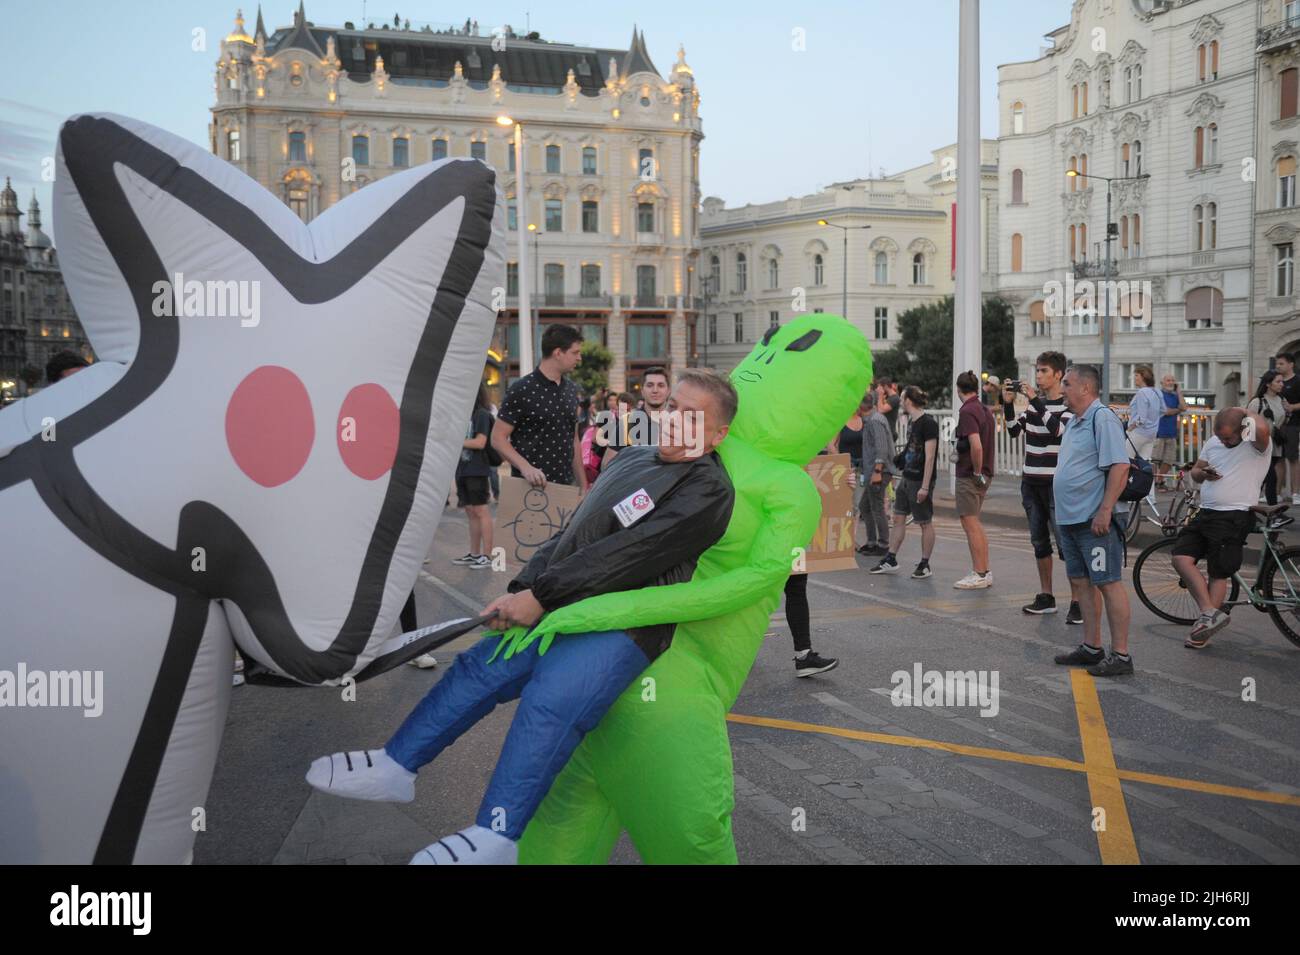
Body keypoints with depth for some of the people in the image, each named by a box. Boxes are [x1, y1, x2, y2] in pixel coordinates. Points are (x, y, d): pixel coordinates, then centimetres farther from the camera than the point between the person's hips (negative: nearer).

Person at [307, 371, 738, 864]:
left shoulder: (706, 490, -10)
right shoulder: (632, 459, 16)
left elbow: (625, 556, -19)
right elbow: (568, 535, 22)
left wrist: (541, 595, -19)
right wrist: (522, 590, 10)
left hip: (619, 629, -8)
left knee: (548, 703, -27)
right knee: (477, 668, 7)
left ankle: (495, 837, -21)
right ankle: (395, 766, 20)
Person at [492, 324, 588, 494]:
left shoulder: (571, 390, 12)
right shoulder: (522, 390, -8)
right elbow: (498, 438, -9)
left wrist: (583, 486, 14)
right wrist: (525, 467, -24)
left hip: (565, 486, 6)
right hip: (530, 486, -6)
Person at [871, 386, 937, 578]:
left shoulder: (928, 424, -17)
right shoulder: (911, 421, 10)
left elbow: (930, 457, -20)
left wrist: (925, 486, -22)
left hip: (920, 481, -9)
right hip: (906, 478, 9)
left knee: (925, 523, 2)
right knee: (898, 518, 11)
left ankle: (925, 565, 11)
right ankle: (890, 560, 18)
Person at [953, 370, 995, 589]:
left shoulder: (967, 411, -16)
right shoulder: (984, 409, 12)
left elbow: (976, 446, -27)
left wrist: (977, 472, -17)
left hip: (969, 474, -9)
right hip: (984, 473, 9)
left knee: (970, 523, -3)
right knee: (975, 523, 16)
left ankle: (979, 575, 0)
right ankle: (985, 572, 20)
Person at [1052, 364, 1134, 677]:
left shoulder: (1103, 419, -13)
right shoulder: (1074, 421, 17)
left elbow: (1120, 467, -21)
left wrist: (1104, 510, -25)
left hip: (1094, 521, -10)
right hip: (1070, 519, 10)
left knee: (1108, 583, -5)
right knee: (1084, 582, 14)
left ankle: (1120, 654, -1)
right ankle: (1091, 648, 22)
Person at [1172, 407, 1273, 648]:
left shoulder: (1256, 445, -10)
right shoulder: (1213, 443, 11)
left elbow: (1262, 428, -35)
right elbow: (1195, 471, 22)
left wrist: (1247, 414, -14)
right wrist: (1203, 473, -3)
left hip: (1234, 518, -7)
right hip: (1205, 513, 7)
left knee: (1219, 573, -1)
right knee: (1181, 558, -7)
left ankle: (1209, 617, 9)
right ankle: (1210, 613, -7)